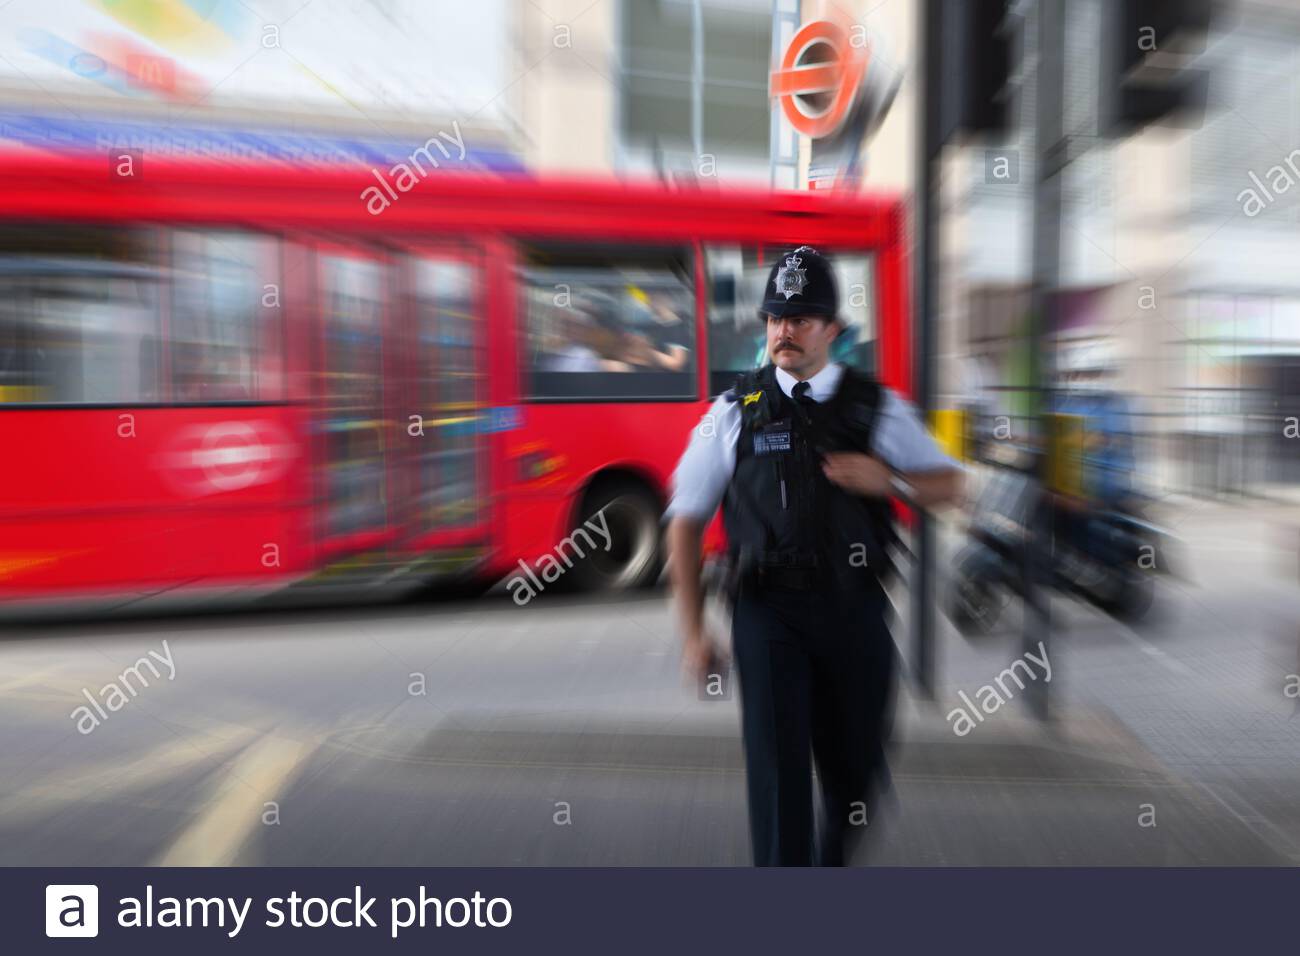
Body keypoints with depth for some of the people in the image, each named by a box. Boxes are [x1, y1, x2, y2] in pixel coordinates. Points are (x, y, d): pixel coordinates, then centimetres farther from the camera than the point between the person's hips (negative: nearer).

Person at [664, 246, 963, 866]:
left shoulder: (878, 407, 7)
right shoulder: (735, 412, 2)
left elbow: (949, 485, 14)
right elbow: (686, 520, 4)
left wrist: (888, 479, -10)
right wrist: (693, 632, 0)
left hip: (855, 611, 2)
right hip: (768, 611, -2)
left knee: (854, 769, 15)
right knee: (778, 767, -10)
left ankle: (836, 862, 44)